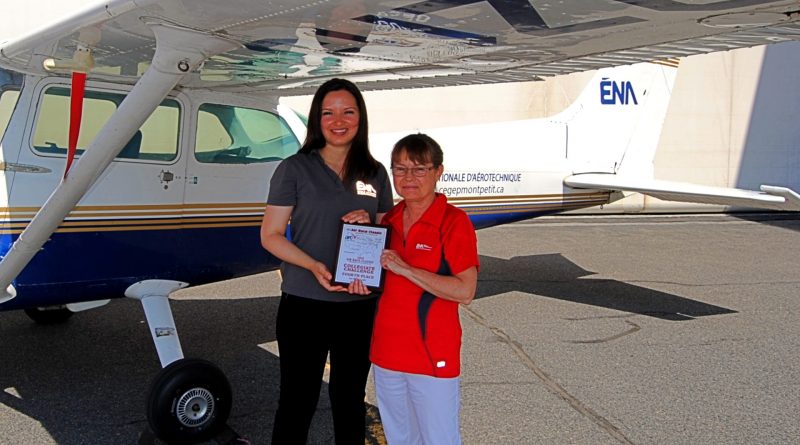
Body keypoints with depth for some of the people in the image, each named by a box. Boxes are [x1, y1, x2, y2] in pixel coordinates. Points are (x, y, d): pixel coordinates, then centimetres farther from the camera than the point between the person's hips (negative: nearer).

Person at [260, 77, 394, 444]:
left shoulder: (375, 173, 7)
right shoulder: (295, 168, -4)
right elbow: (270, 235, -5)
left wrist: (368, 223, -10)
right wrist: (314, 266, -20)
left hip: (359, 307, 3)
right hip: (304, 304, -3)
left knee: (350, 399, 17)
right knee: (297, 401, 6)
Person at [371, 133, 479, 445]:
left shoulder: (453, 222, -12)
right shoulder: (390, 219, 7)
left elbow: (465, 291, -20)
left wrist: (406, 269, -22)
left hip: (433, 357, -6)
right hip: (387, 353, 6)